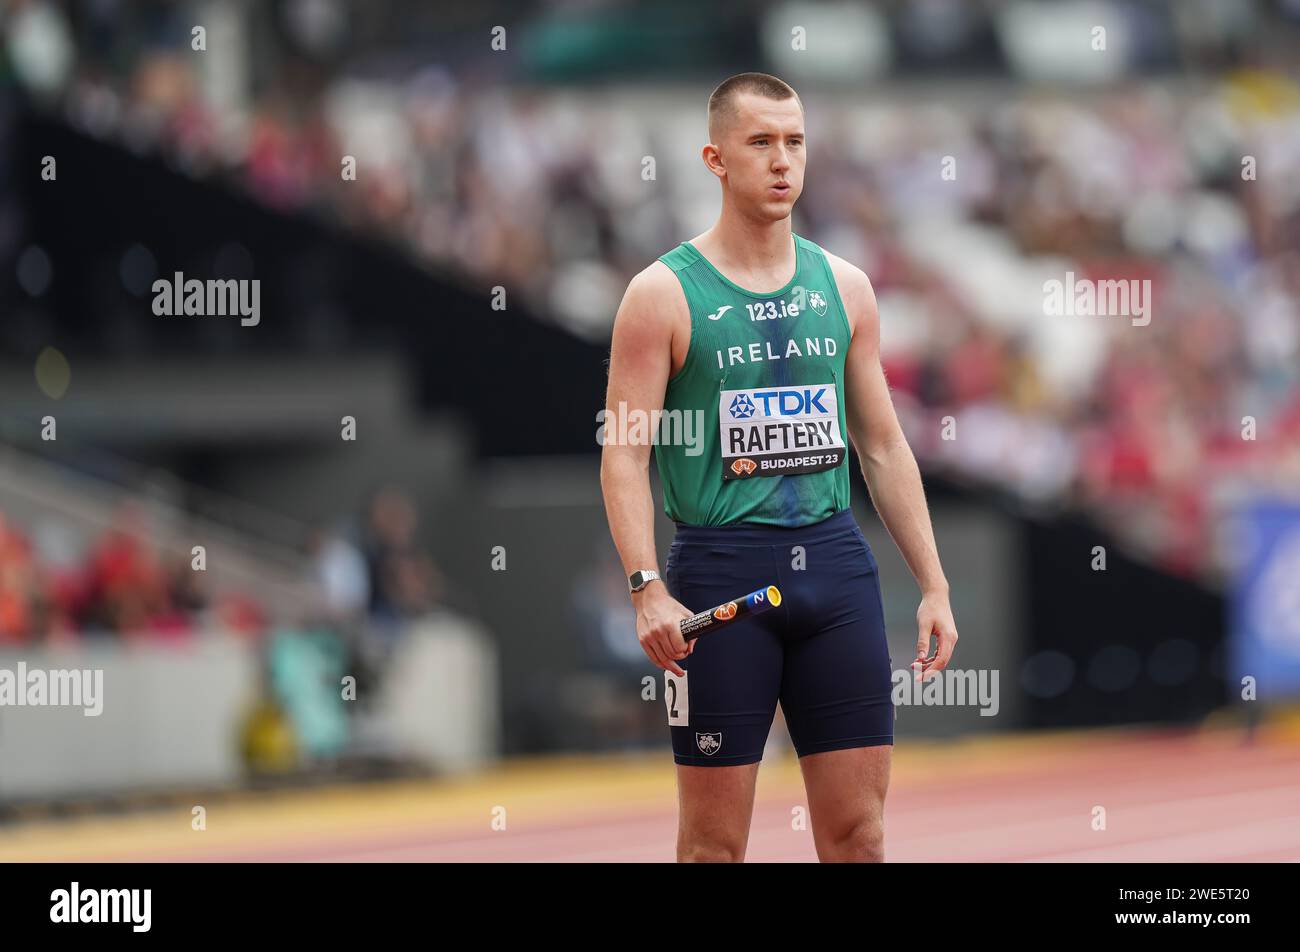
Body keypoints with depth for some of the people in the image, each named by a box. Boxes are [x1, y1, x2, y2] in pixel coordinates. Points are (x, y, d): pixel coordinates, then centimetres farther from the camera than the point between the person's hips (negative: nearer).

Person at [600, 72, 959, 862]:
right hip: (723, 569, -4)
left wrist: (933, 584, 10)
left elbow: (884, 445, 16)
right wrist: (648, 589, -19)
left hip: (836, 560, 4)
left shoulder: (844, 287, 11)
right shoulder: (665, 294, -2)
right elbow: (624, 453, -6)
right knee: (716, 840, 0)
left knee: (859, 831, 3)